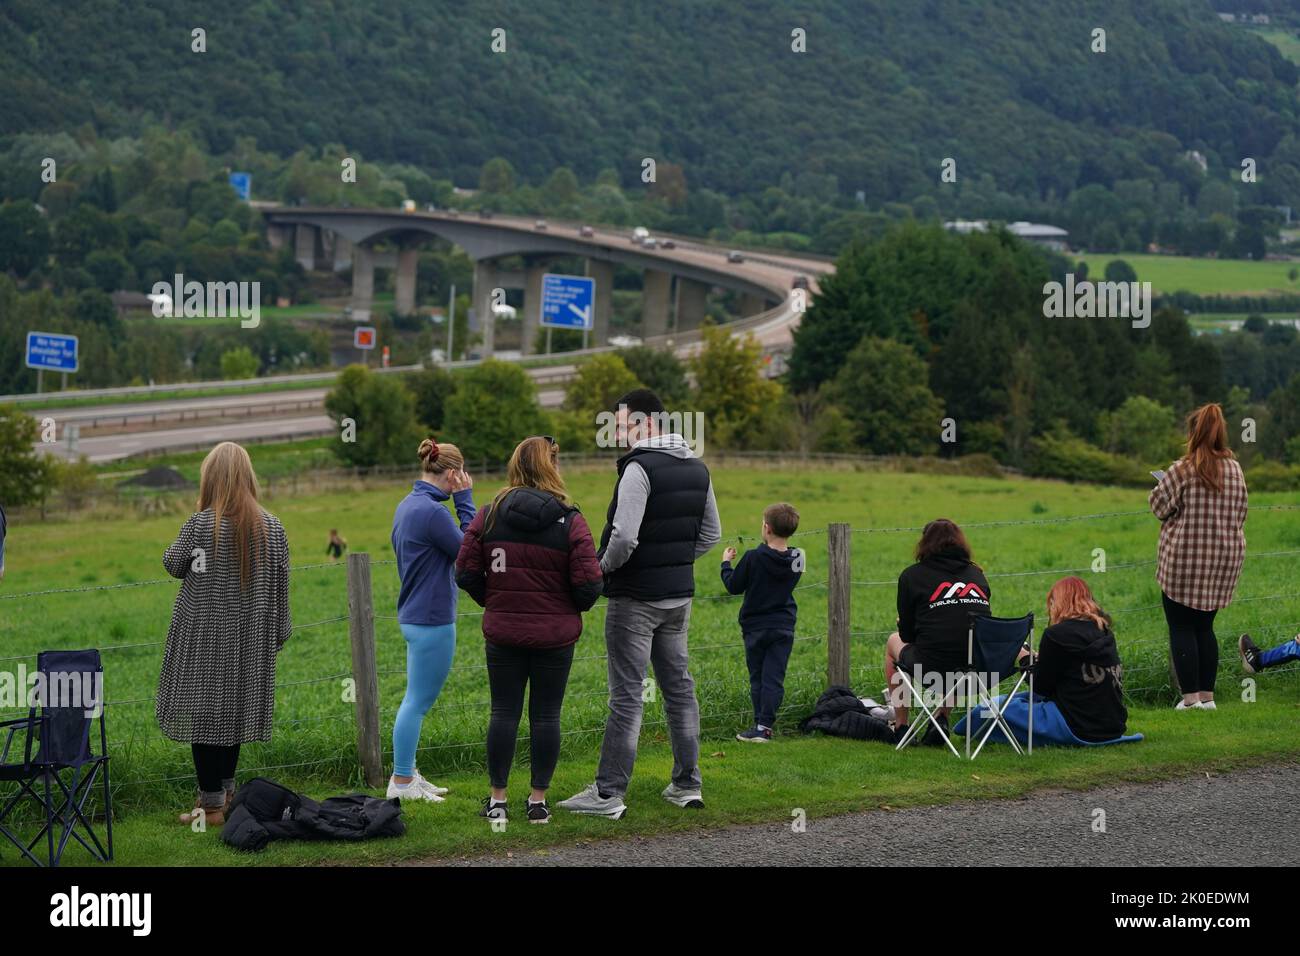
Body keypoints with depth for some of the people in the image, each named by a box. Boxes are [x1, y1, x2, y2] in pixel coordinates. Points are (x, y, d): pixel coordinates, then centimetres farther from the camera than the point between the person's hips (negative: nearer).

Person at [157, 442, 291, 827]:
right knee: (235, 709, 17)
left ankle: (211, 805, 3)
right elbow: (280, 588, 2)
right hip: (250, 638, 4)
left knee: (204, 713, 2)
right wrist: (278, 636, 11)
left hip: (203, 637, -4)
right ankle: (224, 791, 27)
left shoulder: (200, 525, -15)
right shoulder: (271, 527, -3)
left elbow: (172, 564, 1)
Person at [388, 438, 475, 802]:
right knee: (418, 702, -3)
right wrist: (464, 501, -12)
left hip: (414, 617, 10)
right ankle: (402, 782, 2)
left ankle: (406, 775, 22)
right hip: (432, 620, -10)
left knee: (415, 700, 16)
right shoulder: (431, 511, -21)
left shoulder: (406, 505, 10)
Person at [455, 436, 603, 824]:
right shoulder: (570, 521, -10)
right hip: (555, 634, -2)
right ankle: (538, 800, 10)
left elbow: (466, 573, -3)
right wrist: (575, 606, 11)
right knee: (546, 715, 7)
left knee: (504, 712, 9)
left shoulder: (489, 515, -3)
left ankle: (497, 799, 11)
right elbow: (589, 584, -12)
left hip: (502, 632, 2)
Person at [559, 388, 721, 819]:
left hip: (635, 597, -8)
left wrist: (602, 568, -7)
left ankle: (609, 792, -3)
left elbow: (624, 538, -24)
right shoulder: (697, 468, 9)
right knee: (678, 686, 14)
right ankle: (687, 783, 19)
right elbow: (710, 534, 15)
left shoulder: (639, 469, -17)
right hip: (679, 594, 8)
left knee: (626, 695, -6)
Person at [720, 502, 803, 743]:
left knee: (757, 678, 8)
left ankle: (761, 725, 8)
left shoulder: (753, 559, -17)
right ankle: (764, 726, -3)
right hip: (784, 627, 2)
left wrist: (726, 563, 11)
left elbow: (733, 586, -7)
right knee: (774, 678, 2)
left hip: (756, 627, -2)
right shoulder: (797, 559, -4)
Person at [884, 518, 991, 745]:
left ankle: (901, 727, 31)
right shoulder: (977, 575, 13)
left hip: (933, 670, -4)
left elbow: (907, 635, 8)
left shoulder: (912, 576, 3)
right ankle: (942, 719, 26)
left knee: (894, 641, 29)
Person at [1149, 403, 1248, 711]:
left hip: (1184, 560, -5)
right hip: (1225, 557, 5)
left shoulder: (1182, 470, -14)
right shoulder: (1235, 470, 2)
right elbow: (1240, 514, 11)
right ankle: (1207, 695, 14)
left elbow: (1159, 506, -4)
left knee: (1181, 627, 2)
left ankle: (1190, 697, -3)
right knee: (1205, 626, 16)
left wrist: (1160, 484, 15)